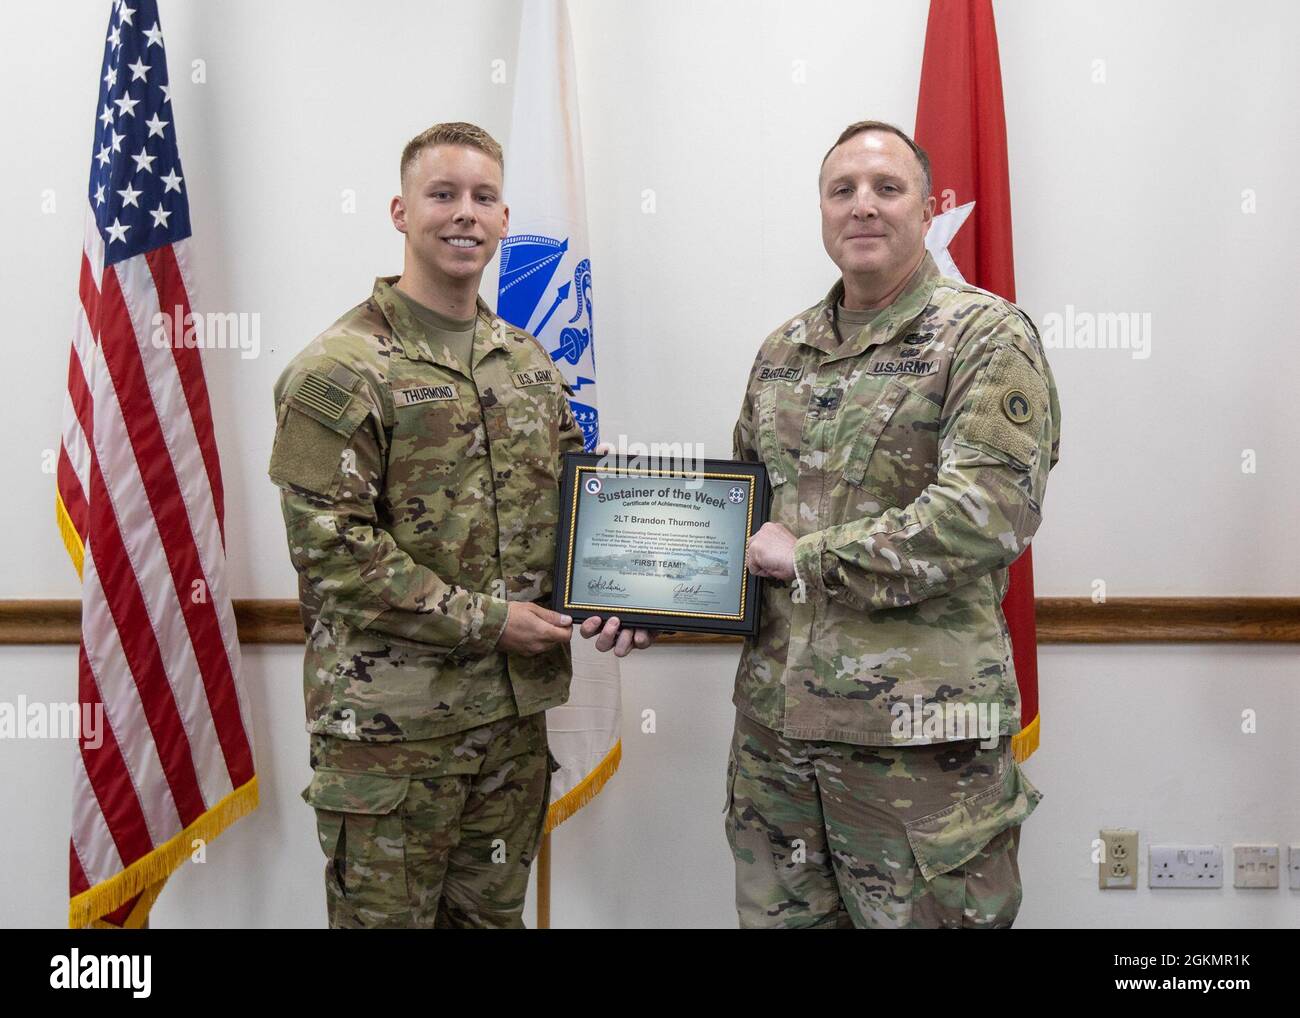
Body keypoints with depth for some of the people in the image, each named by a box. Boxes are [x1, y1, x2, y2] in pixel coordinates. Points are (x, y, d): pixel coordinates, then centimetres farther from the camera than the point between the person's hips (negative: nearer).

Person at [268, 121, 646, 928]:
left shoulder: (529, 364, 11)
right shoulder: (340, 370, -10)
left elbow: (575, 503, 17)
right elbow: (332, 548, -16)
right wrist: (486, 618, -17)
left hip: (515, 713, 6)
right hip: (391, 725, -6)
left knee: (495, 910, 17)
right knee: (387, 913, 7)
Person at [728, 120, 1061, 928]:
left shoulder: (987, 337, -7)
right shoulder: (784, 351, 13)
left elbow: (991, 512, -19)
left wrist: (808, 557, -14)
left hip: (919, 736, -6)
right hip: (774, 719, 6)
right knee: (777, 913, 17)